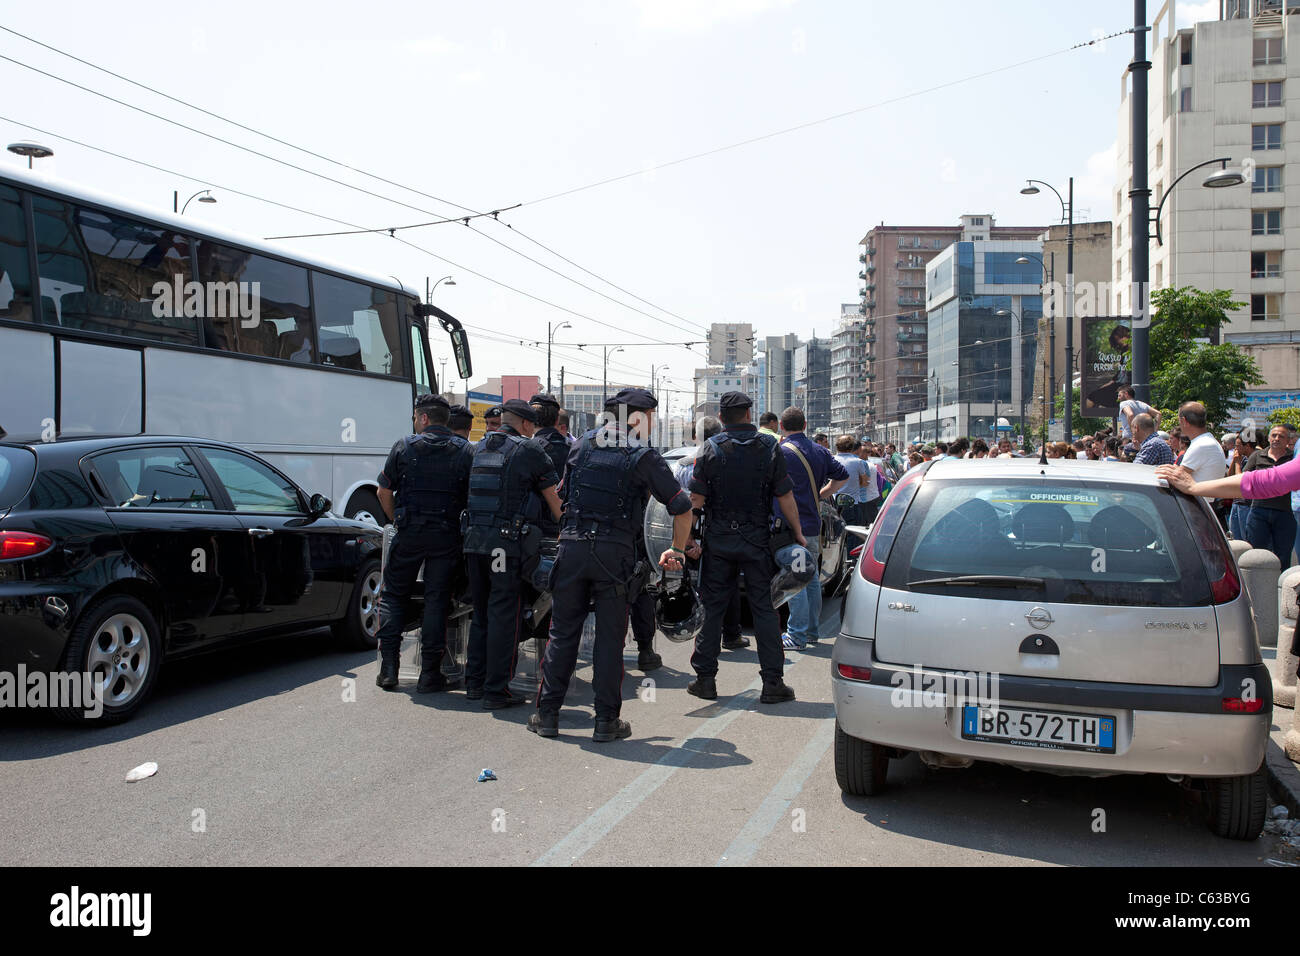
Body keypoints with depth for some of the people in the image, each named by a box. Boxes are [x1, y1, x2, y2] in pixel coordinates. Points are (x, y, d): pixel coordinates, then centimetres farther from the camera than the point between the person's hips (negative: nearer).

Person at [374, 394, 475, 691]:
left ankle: (389, 667, 9)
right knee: (437, 600, 5)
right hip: (447, 538, 0)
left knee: (393, 595, 13)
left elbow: (384, 492, 3)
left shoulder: (404, 447, 1)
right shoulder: (466, 451, 3)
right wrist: (460, 525, 10)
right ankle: (430, 673, 5)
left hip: (409, 533, 0)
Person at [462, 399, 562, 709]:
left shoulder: (479, 448, 14)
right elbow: (552, 498, 2)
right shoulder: (529, 450, -4)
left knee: (481, 613, 17)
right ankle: (495, 691, 2)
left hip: (474, 540, 6)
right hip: (508, 543, -6)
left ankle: (474, 683, 23)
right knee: (504, 616, -1)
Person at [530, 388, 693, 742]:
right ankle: (606, 720, 9)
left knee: (562, 631, 11)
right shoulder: (644, 456, -1)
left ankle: (547, 714, 15)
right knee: (610, 636, 5)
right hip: (615, 552, -3)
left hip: (571, 545, 3)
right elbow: (682, 507, 0)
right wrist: (678, 550, 12)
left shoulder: (582, 445, 11)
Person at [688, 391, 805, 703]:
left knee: (712, 608, 8)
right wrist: (798, 533, 7)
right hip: (757, 541, 0)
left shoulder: (711, 449, -3)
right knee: (765, 608, 5)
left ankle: (705, 679, 12)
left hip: (718, 540, 0)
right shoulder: (769, 447, -3)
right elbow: (785, 497, -4)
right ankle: (773, 683, 6)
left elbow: (696, 499, -6)